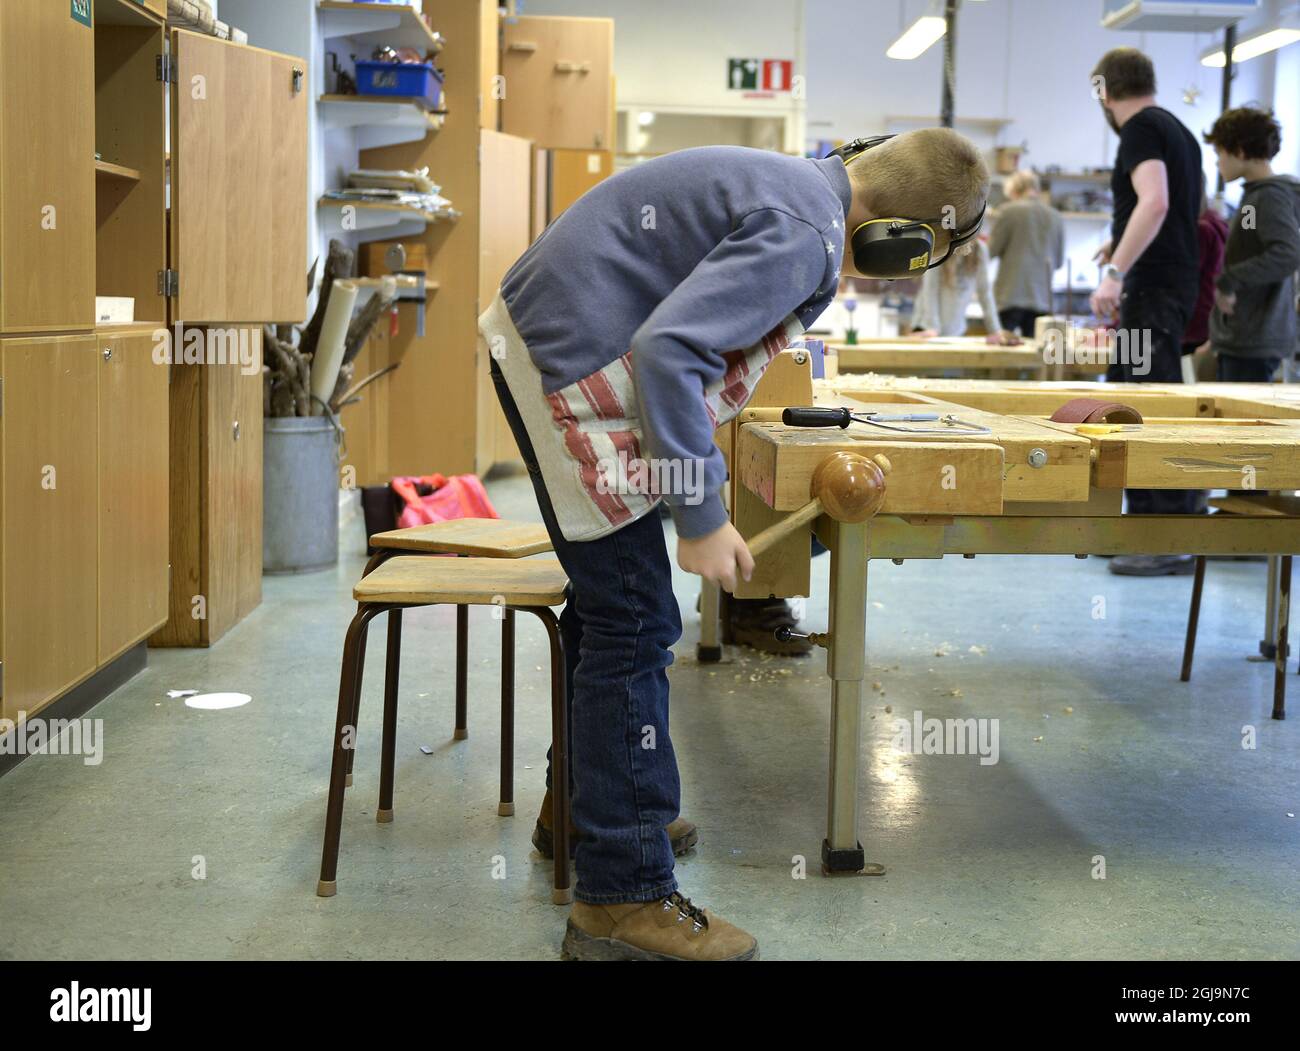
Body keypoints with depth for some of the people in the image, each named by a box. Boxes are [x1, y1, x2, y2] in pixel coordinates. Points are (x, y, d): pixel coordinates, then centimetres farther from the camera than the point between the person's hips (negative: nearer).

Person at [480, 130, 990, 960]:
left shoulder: (799, 178, 9)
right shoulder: (804, 235, -22)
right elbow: (668, 348, -31)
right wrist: (703, 518, -26)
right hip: (575, 370, -11)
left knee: (611, 602, 21)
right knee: (634, 626, -6)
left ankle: (584, 806, 39)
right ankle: (624, 898, 2)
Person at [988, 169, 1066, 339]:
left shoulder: (1009, 211, -2)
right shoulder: (1055, 217, 11)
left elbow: (992, 251, 0)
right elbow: (1059, 261, 18)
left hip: (1012, 295, -4)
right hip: (1042, 297, 4)